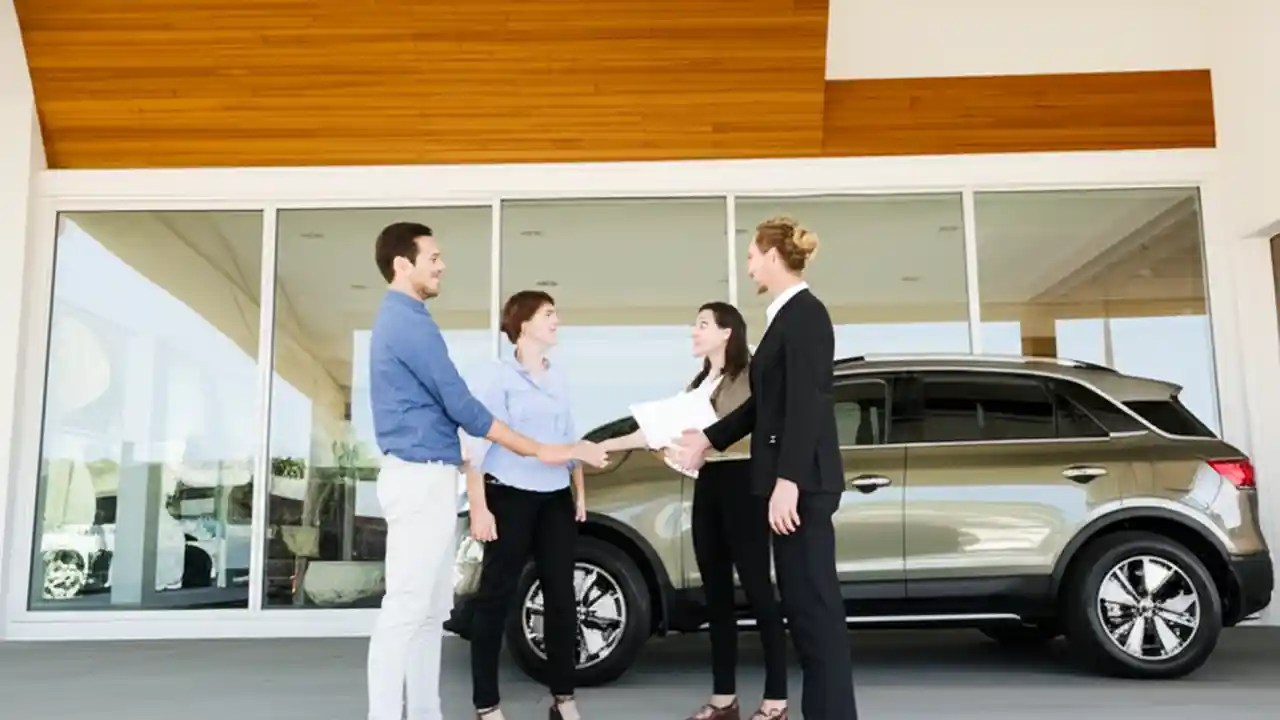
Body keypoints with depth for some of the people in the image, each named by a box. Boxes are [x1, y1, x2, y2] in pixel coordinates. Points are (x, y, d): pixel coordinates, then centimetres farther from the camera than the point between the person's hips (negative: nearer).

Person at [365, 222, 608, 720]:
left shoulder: (400, 318, 17)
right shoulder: (409, 322, -15)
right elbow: (460, 405, -16)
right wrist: (539, 452, -10)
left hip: (424, 475, 11)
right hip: (420, 478, -11)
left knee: (429, 608, 13)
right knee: (405, 609, -7)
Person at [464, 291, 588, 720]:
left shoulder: (558, 378, 13)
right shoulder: (502, 377, -7)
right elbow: (478, 444, -12)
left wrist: (580, 492, 16)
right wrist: (478, 507, -17)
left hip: (556, 500, 6)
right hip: (510, 498, -6)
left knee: (561, 598, 7)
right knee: (495, 599, 0)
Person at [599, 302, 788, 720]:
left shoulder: (750, 377, -4)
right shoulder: (699, 384, 18)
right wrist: (605, 445, 9)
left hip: (741, 486, -8)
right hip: (707, 487, 8)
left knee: (757, 591, -4)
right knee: (716, 595, 9)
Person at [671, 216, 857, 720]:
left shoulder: (805, 312, -12)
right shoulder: (786, 316, 16)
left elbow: (807, 404, -19)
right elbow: (765, 402, 21)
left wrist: (787, 481, -23)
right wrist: (707, 439, 26)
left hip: (801, 480, -9)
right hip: (789, 477, 9)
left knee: (814, 602, -4)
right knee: (802, 602, 12)